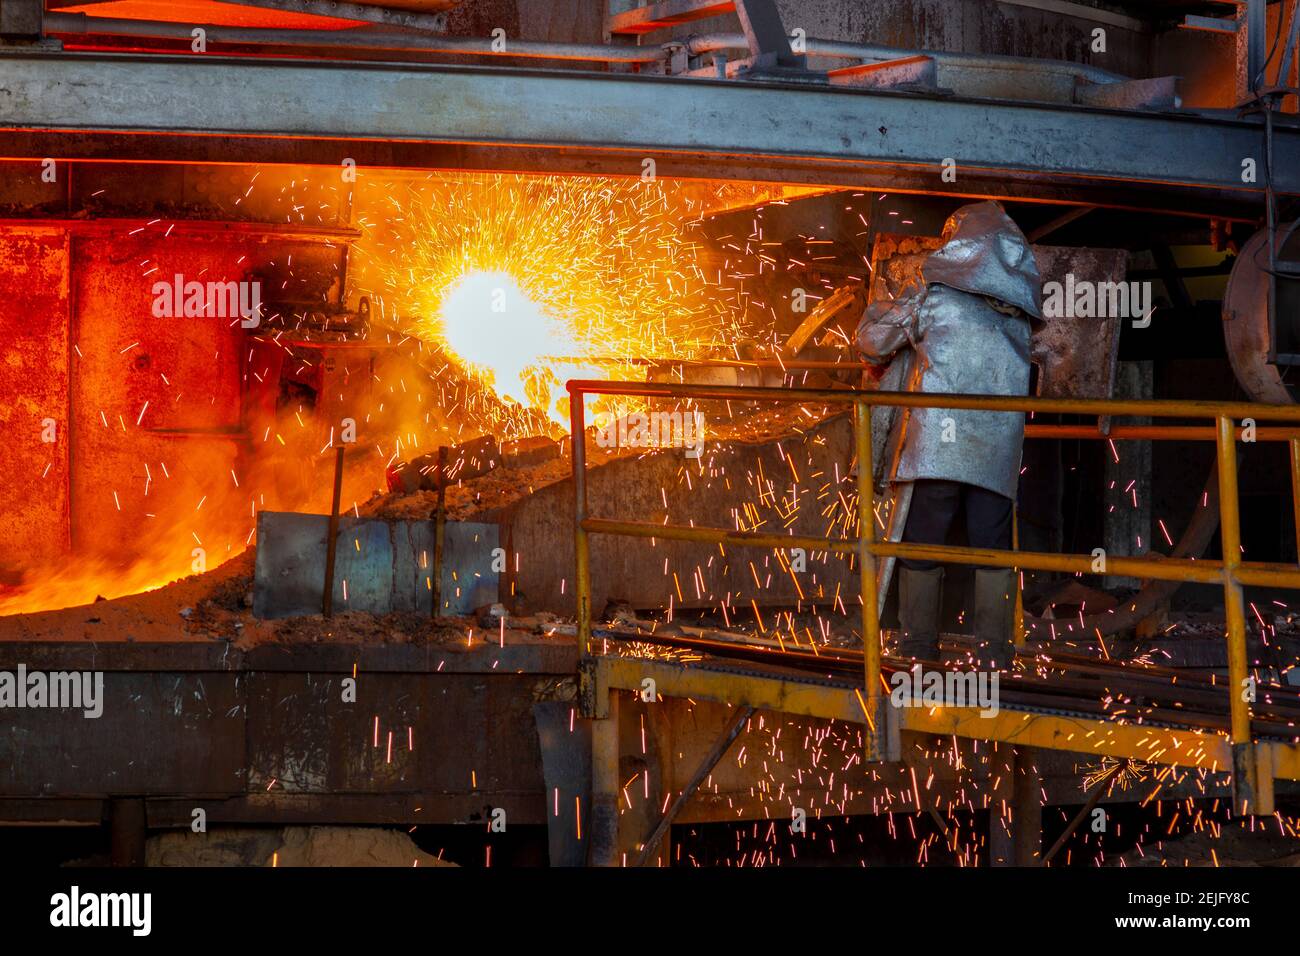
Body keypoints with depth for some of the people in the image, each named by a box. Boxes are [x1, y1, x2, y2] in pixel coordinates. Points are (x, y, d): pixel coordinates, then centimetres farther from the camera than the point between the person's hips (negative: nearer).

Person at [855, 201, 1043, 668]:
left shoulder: (935, 294, 2)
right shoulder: (1017, 306, 13)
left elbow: (873, 339, 8)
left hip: (936, 445, -3)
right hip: (998, 449, 3)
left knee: (921, 546, 7)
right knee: (993, 549, 9)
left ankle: (919, 646, 10)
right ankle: (995, 650, 6)